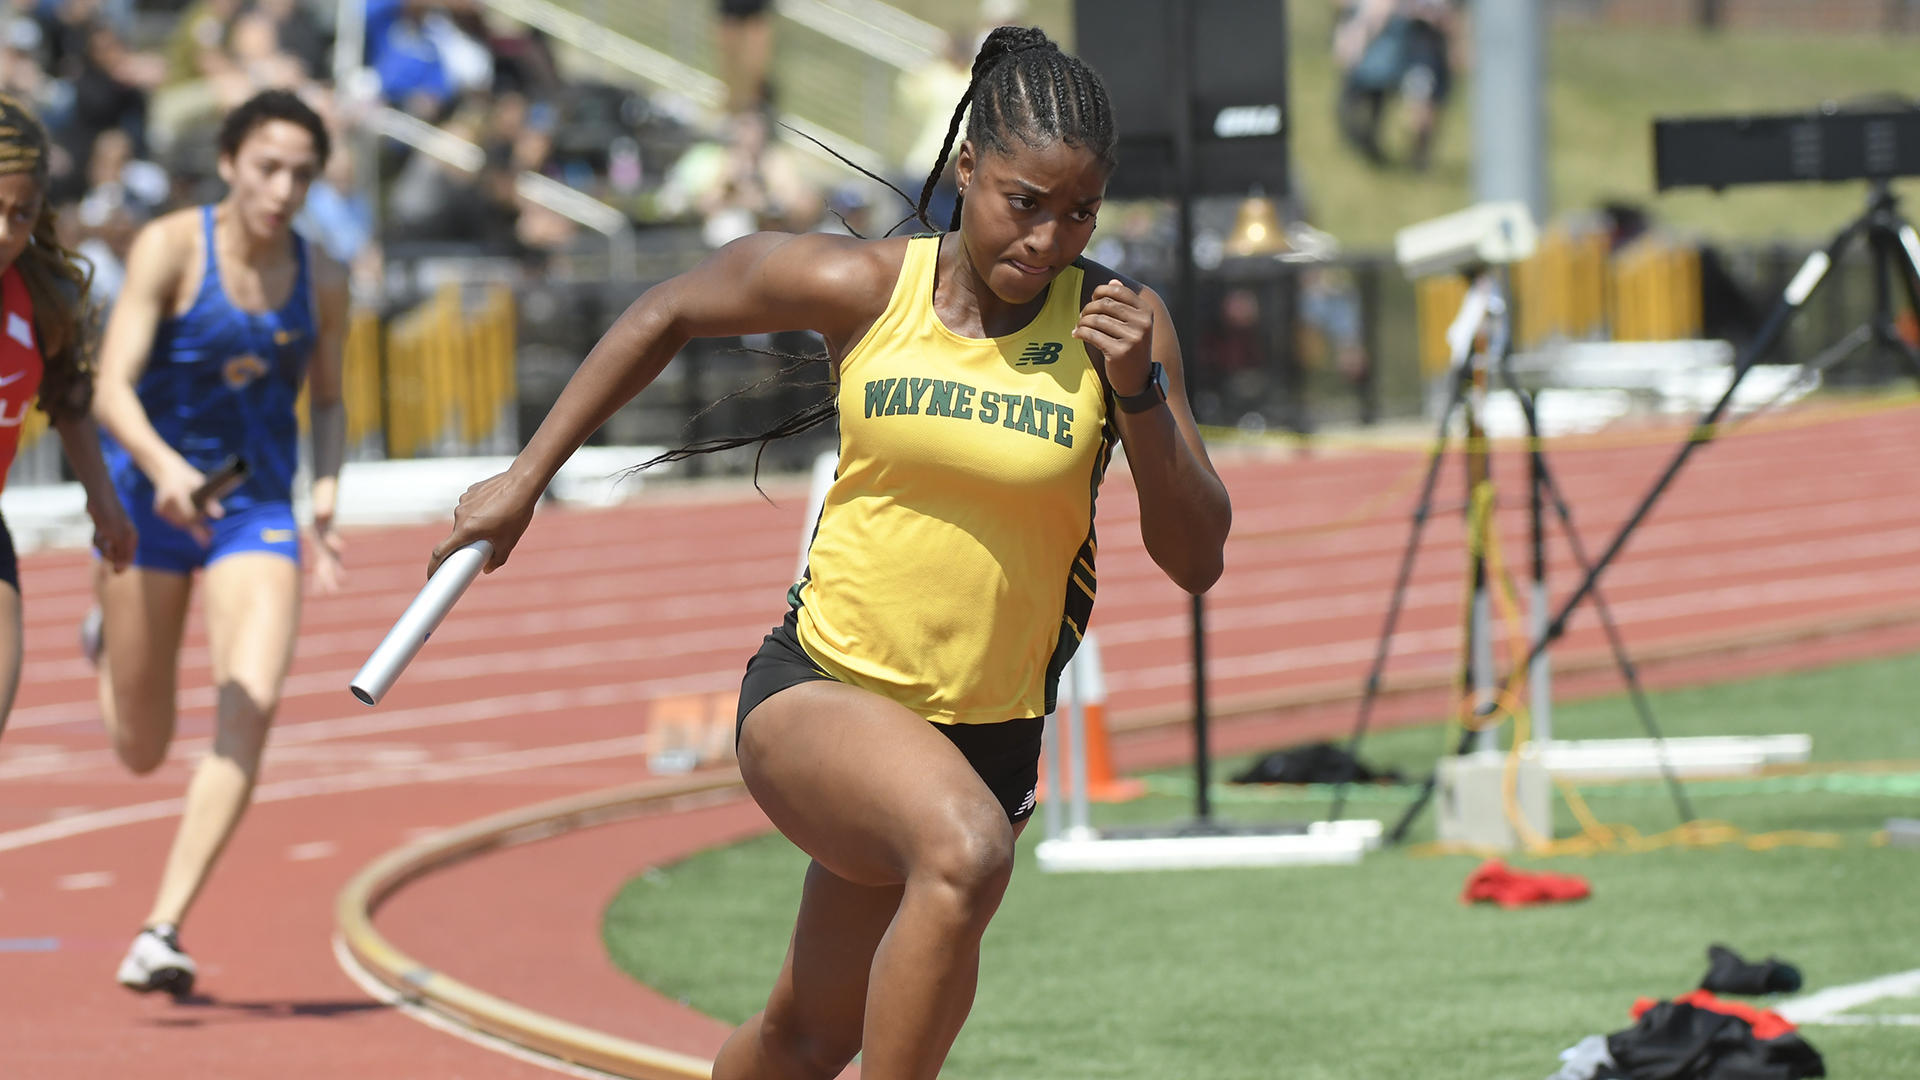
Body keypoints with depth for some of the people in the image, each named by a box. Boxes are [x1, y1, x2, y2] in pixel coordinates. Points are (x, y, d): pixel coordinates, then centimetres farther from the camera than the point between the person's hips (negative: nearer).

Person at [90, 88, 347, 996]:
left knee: (249, 711, -21)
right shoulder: (170, 249, -14)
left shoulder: (321, 280, -2)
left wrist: (327, 492, -6)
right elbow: (112, 388, -22)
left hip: (257, 510, 2)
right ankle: (113, 640, 47)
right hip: (153, 491, -2)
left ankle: (162, 930, -18)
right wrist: (164, 466, -41)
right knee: (141, 751, 10)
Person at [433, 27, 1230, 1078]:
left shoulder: (1114, 322, -5)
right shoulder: (863, 287, -7)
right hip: (815, 695, -3)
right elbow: (667, 314, 11)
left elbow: (1195, 559, -5)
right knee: (965, 849, -35)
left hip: (984, 740, 3)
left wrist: (1139, 394, -20)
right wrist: (525, 478, 12)